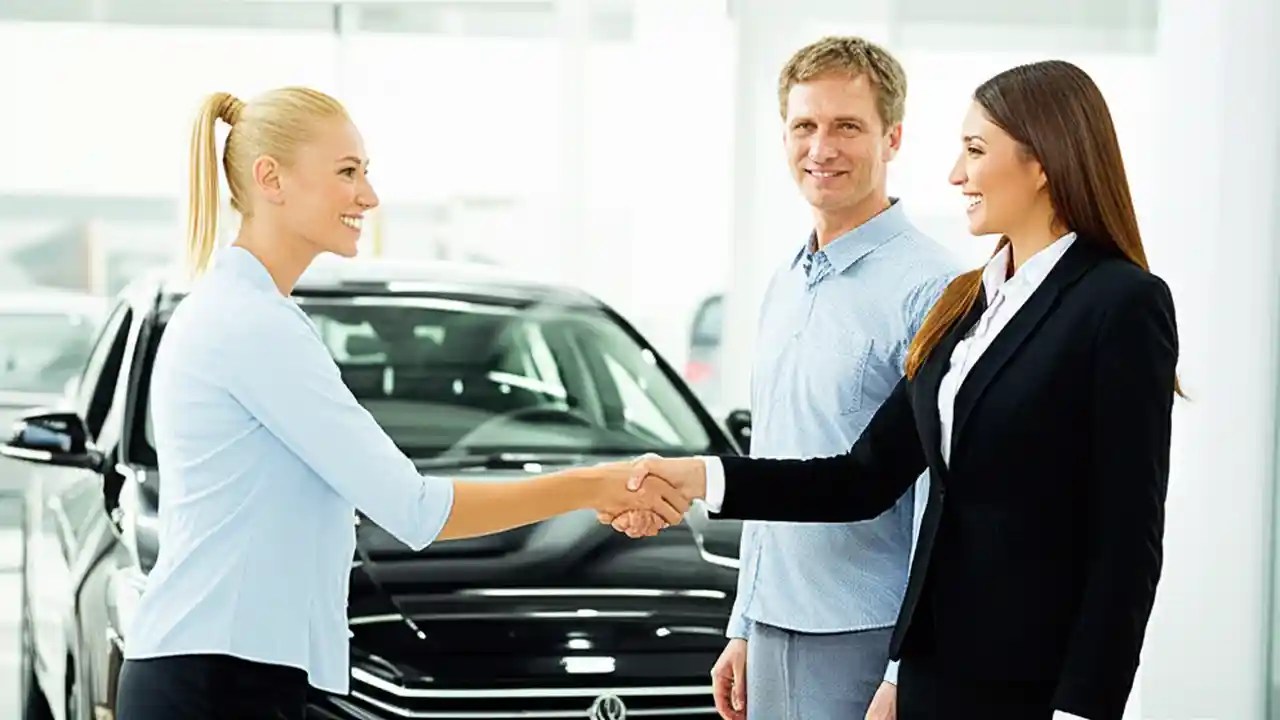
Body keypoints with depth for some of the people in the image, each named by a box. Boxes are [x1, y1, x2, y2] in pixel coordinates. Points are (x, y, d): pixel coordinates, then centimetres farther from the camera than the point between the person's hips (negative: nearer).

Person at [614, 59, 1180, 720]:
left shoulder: (1124, 304, -10)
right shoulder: (966, 304, 13)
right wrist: (703, 478, 0)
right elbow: (868, 478, 10)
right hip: (935, 661, 7)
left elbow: (1129, 538, -13)